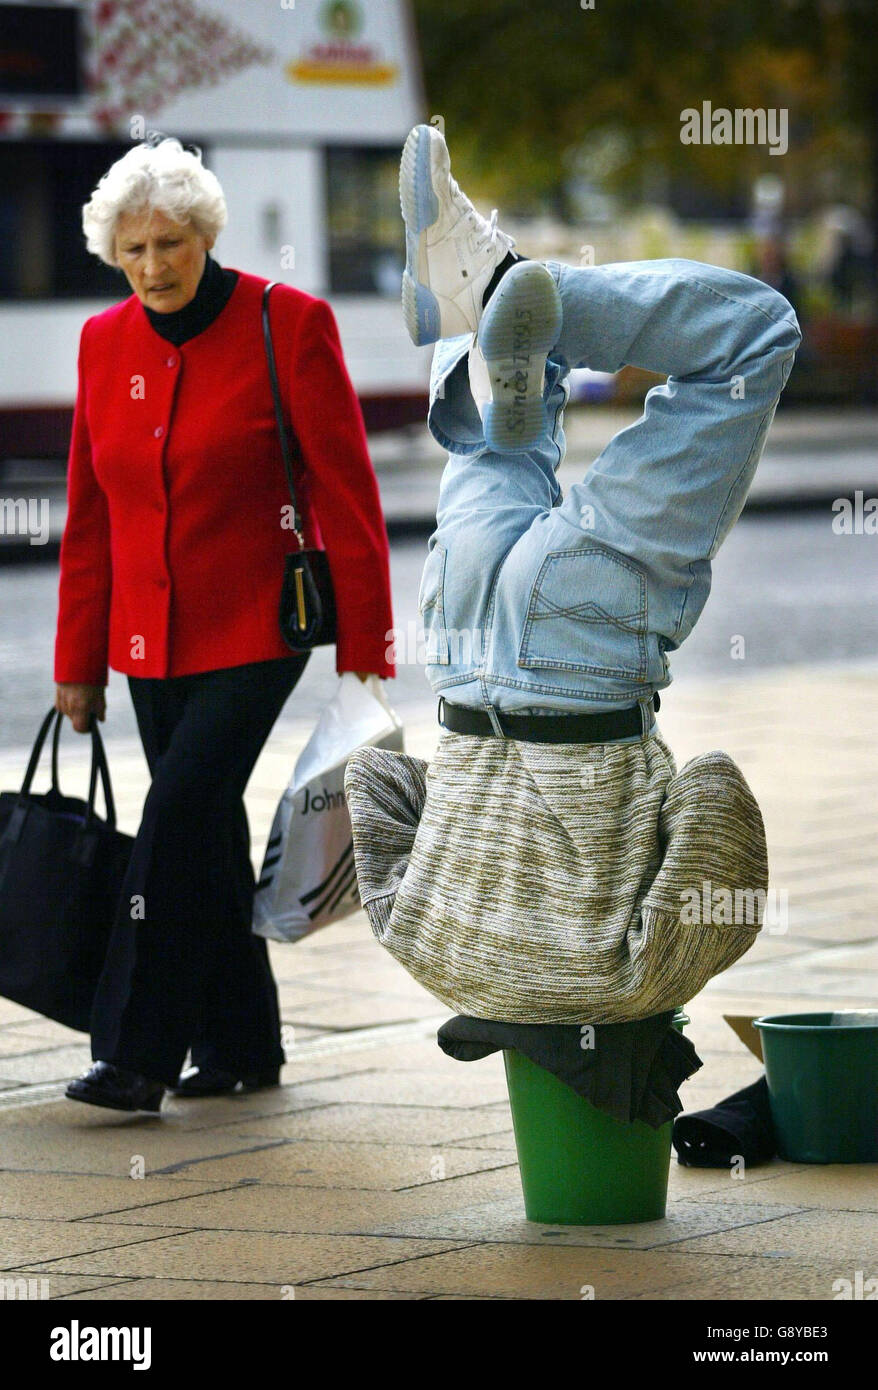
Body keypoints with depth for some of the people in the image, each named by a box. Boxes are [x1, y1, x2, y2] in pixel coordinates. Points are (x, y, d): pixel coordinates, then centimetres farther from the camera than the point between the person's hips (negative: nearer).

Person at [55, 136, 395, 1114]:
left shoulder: (288, 326, -9)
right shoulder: (105, 343, 6)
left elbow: (347, 495, -8)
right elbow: (90, 518, 12)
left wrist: (365, 647, -10)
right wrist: (78, 660, 12)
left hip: (257, 631, -5)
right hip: (151, 642, 5)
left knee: (179, 812, -16)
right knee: (203, 834, 11)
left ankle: (137, 1057, -15)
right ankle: (240, 1046, 23)